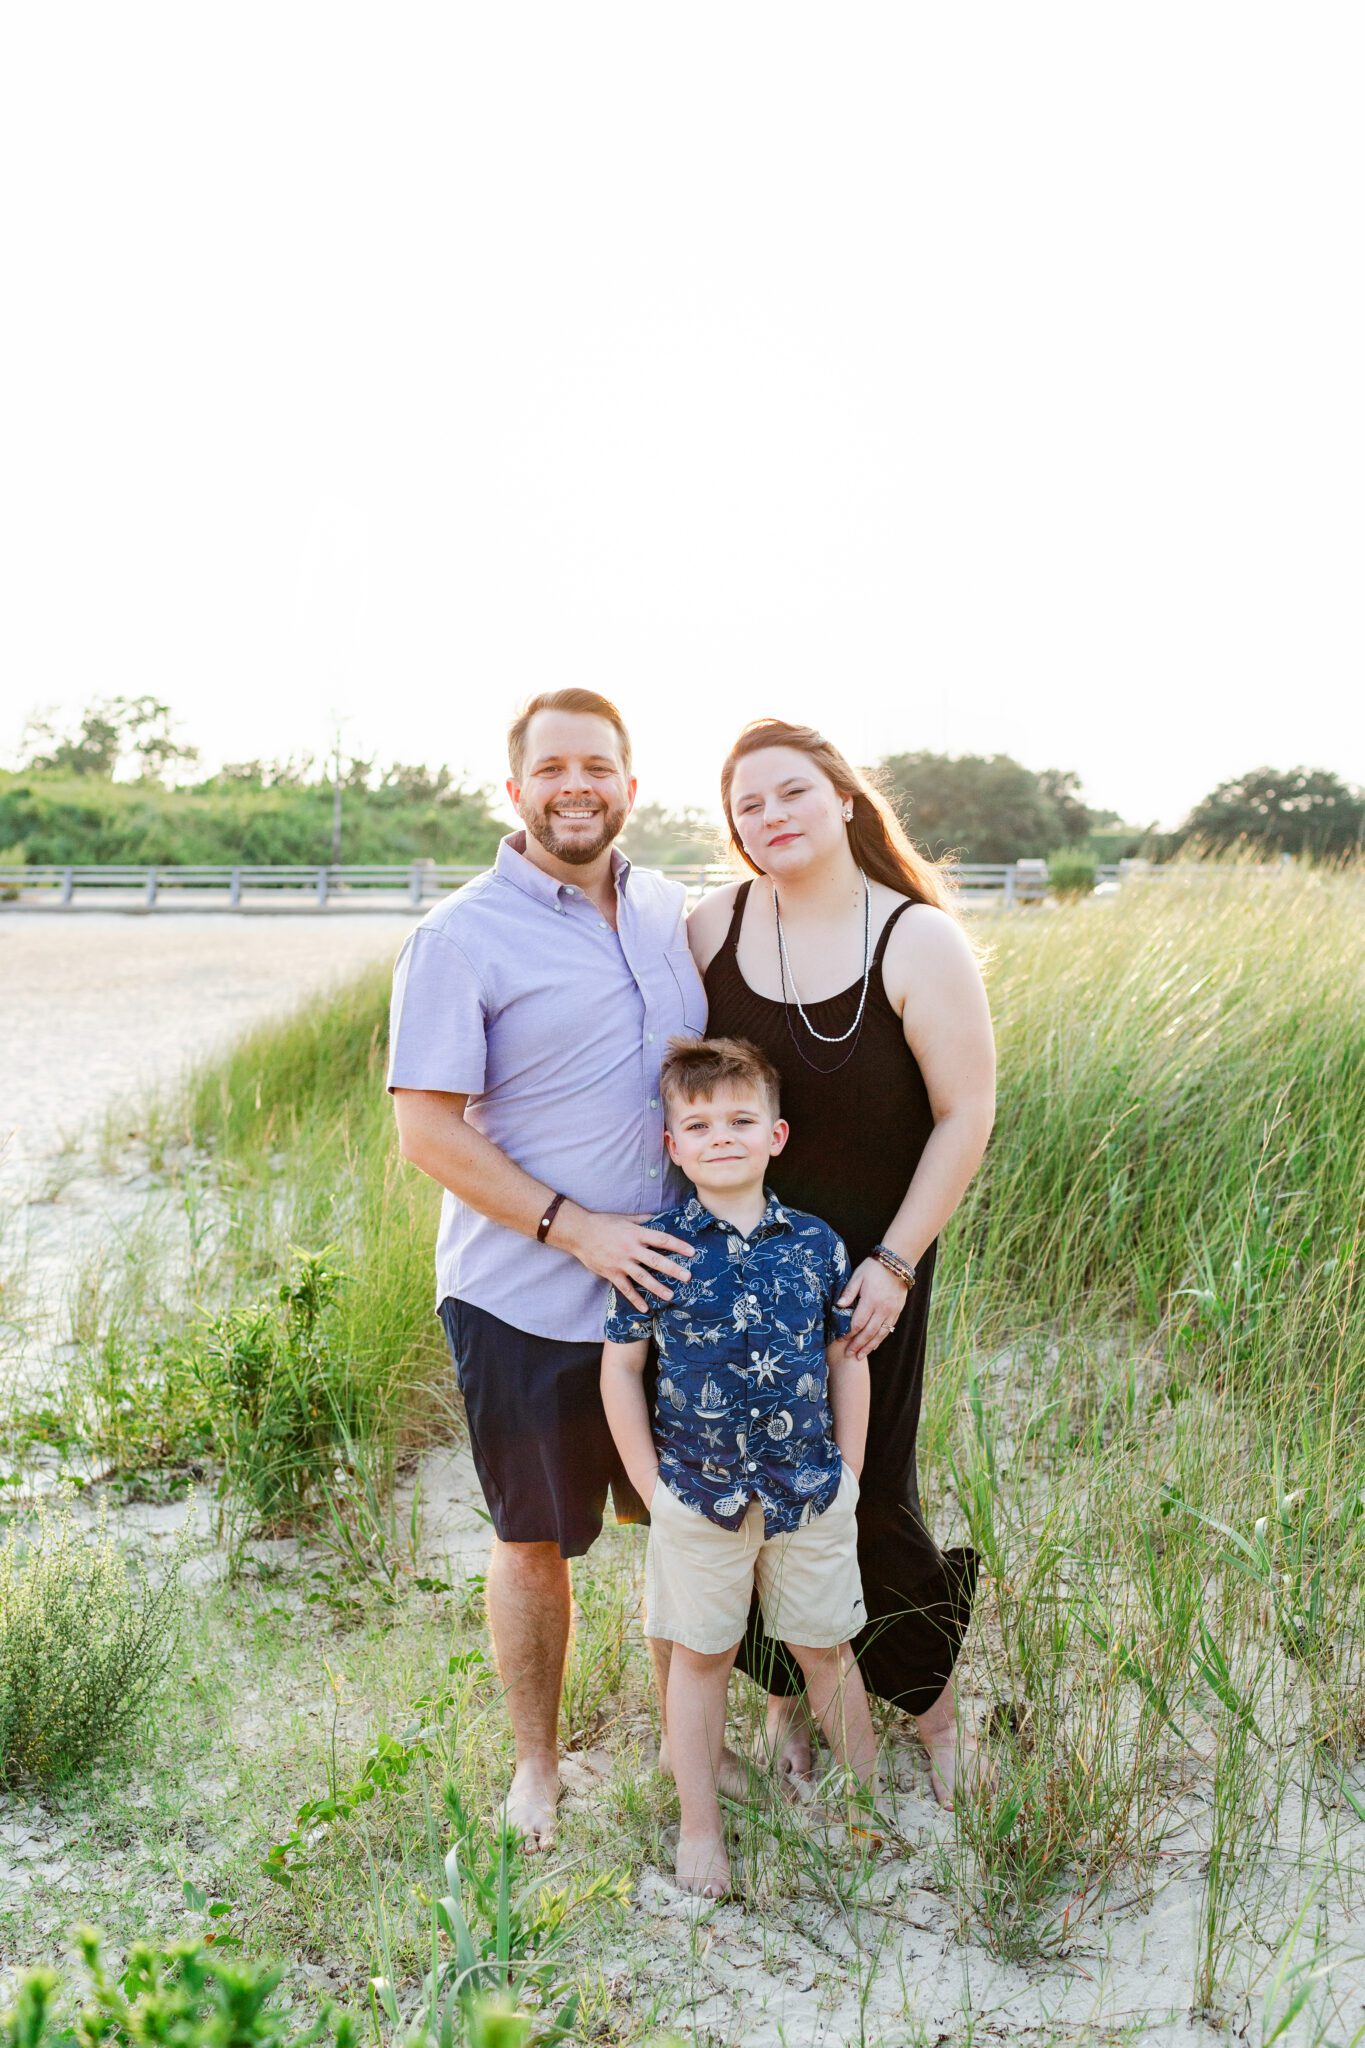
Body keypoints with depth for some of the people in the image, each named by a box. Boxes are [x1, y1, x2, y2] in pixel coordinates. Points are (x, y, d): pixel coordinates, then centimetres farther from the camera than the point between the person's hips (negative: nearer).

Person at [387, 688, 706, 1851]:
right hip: (527, 1304, -5)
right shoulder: (462, 939, -11)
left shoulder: (672, 914, 5)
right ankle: (537, 1764, 33)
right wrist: (576, 1228, -20)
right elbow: (428, 1131, -14)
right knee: (536, 1542, 11)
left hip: (669, 1282, 5)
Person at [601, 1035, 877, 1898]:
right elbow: (620, 1366, -3)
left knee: (827, 1648, 17)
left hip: (811, 1495, 1)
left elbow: (848, 1362, 4)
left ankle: (873, 1793, 38)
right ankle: (701, 1827, 29)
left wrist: (846, 1476, 3)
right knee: (701, 1657, 13)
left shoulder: (816, 1245, -5)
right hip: (698, 1496, -1)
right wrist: (652, 1486, -4)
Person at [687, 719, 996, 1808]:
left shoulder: (919, 941, -11)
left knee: (868, 1495, 5)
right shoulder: (713, 925, -2)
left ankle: (934, 1699, 33)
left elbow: (966, 1117, -9)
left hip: (865, 1261, -3)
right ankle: (784, 1699, 36)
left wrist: (894, 1263, -12)